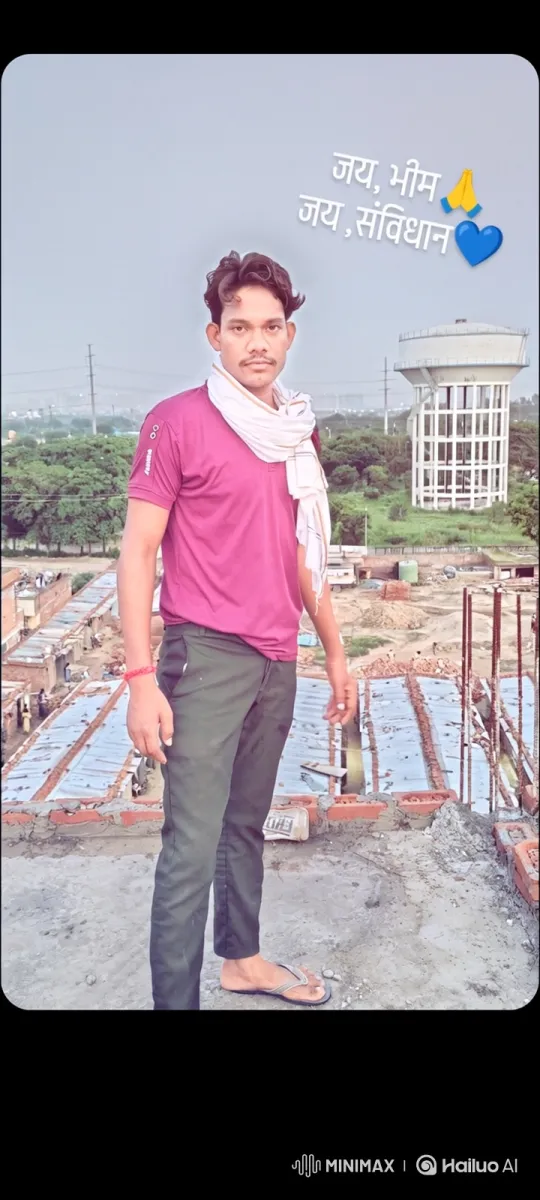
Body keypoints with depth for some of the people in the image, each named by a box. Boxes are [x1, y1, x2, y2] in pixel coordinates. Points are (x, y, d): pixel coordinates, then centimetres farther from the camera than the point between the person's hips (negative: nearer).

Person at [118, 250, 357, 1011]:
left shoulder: (296, 432, 12)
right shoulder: (177, 422, -7)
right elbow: (137, 552, -9)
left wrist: (335, 651, 18)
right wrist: (140, 678, -15)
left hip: (278, 661, 6)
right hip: (207, 655, -6)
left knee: (247, 825, 18)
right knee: (192, 849, -4)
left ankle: (242, 959, 36)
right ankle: (175, 999, 10)